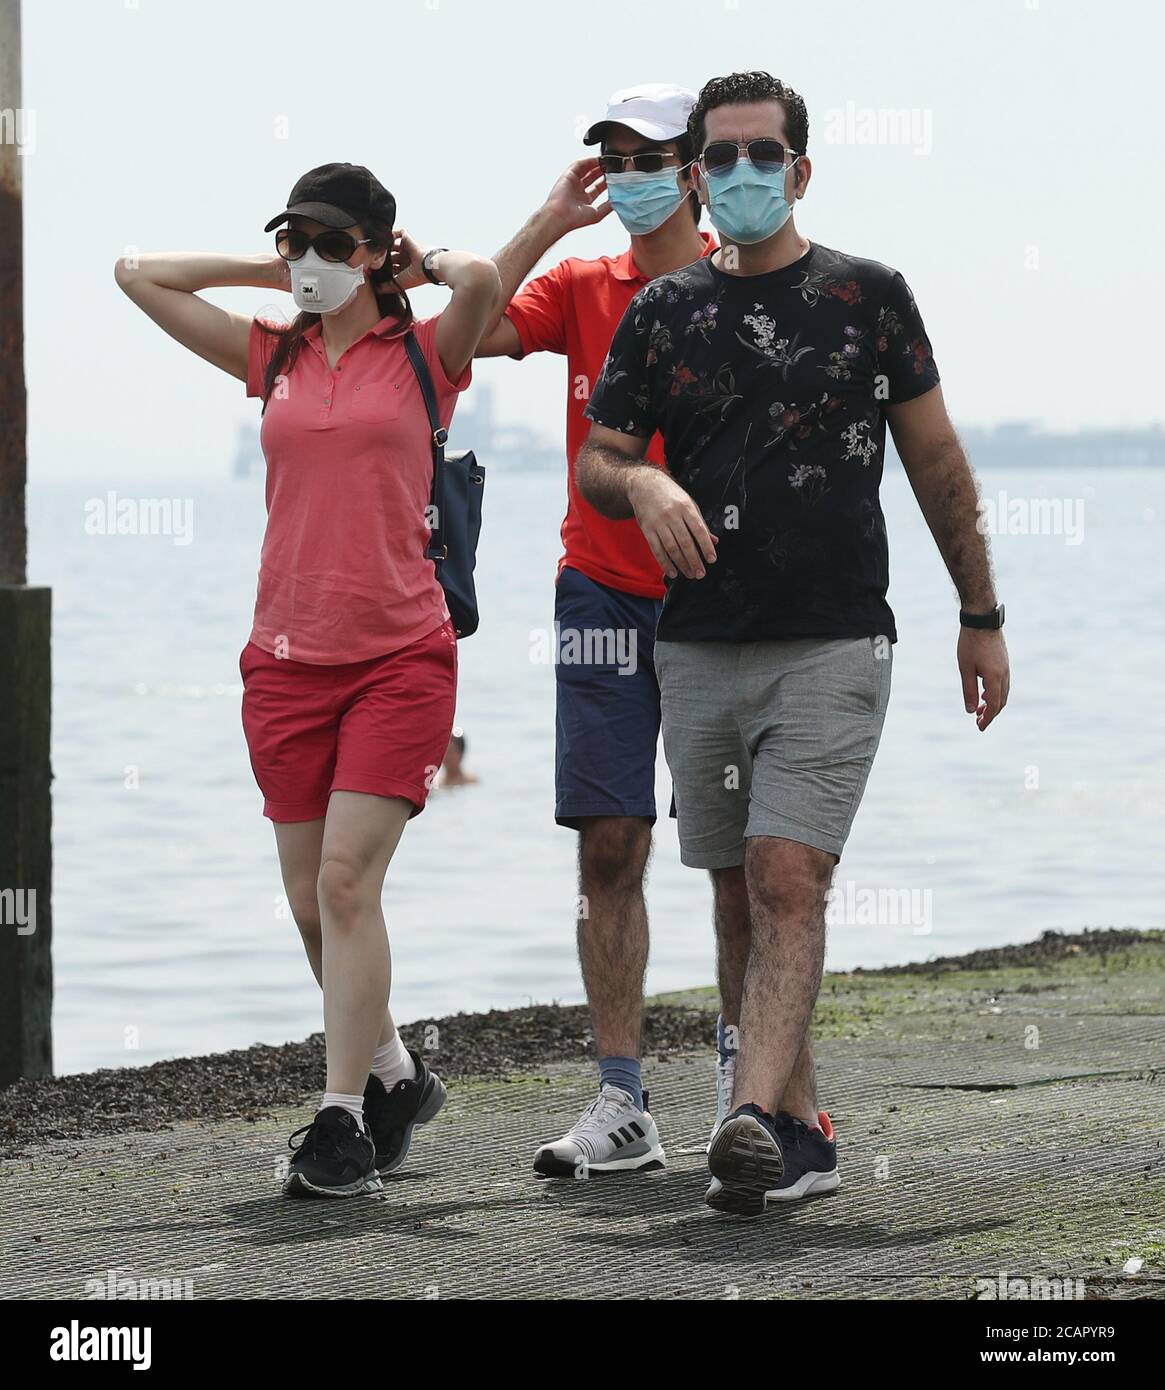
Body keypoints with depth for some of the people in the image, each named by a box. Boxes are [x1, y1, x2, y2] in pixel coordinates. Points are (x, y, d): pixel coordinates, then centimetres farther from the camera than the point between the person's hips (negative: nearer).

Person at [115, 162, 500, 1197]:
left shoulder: (424, 355, 1)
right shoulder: (273, 356, 11)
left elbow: (483, 278, -20)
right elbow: (139, 274, 12)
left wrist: (421, 265, 0)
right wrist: (272, 272, 12)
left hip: (400, 656, -5)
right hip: (287, 660, 5)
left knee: (346, 879, -14)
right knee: (313, 902, 7)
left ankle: (345, 1120, -8)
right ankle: (397, 1077, 28)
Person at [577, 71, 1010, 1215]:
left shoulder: (869, 296, 3)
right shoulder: (662, 314, 9)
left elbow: (936, 463, 9)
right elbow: (594, 457, 12)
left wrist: (981, 618, 9)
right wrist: (640, 482, -12)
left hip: (833, 647, -4)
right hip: (699, 648, 4)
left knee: (787, 879, -17)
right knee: (745, 895, 7)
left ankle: (754, 1118, -28)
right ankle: (802, 1132, 15)